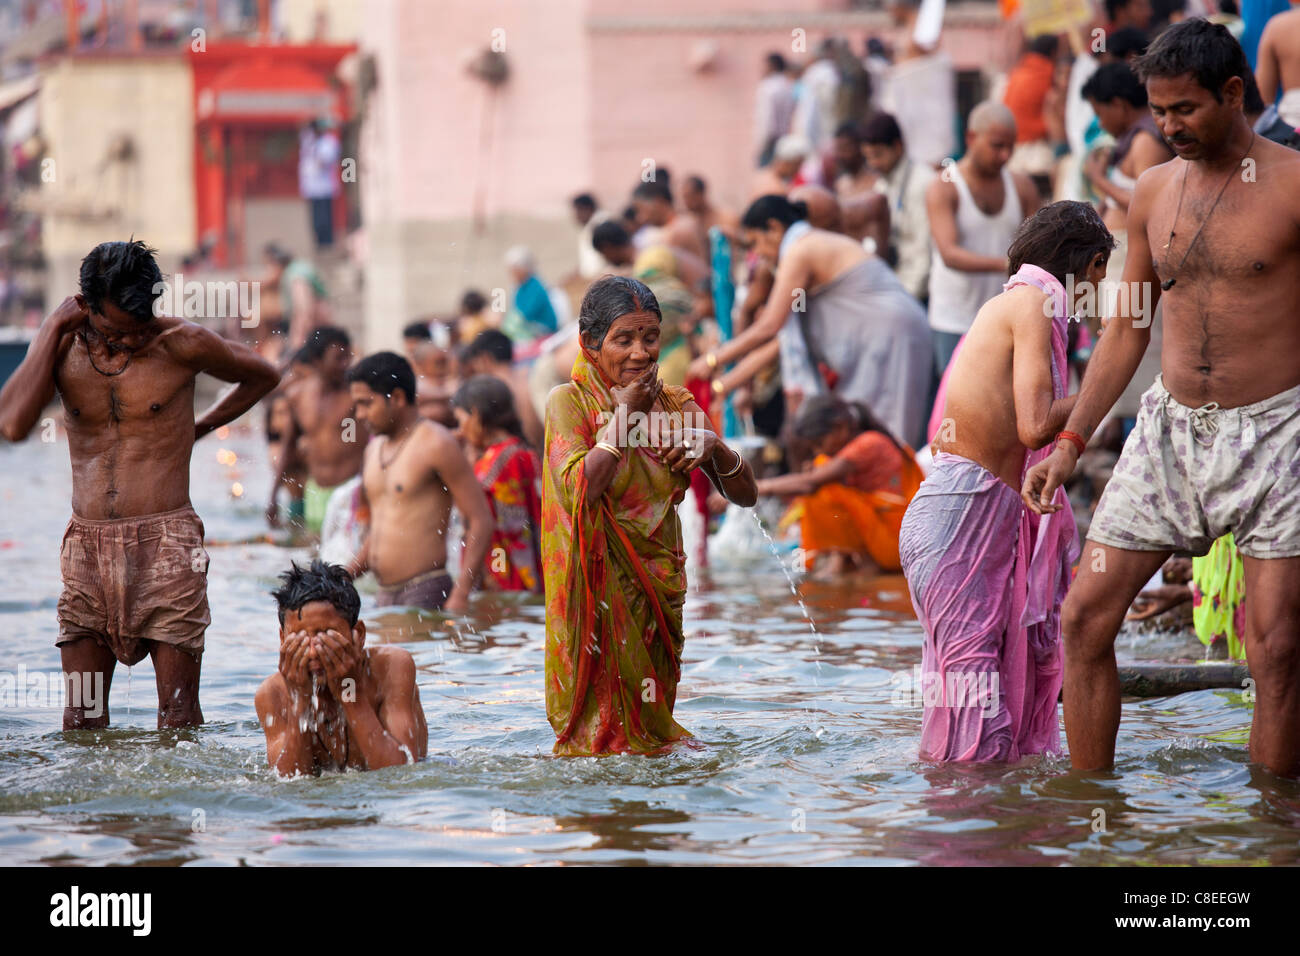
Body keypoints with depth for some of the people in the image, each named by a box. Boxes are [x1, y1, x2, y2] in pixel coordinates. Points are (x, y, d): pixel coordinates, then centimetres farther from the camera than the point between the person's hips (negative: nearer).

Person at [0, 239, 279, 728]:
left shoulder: (181, 344, -4)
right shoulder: (63, 346, 3)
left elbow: (263, 375, 15)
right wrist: (52, 330, -10)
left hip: (165, 544, -3)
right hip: (86, 548, 3)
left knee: (178, 716, -4)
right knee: (80, 717, 1)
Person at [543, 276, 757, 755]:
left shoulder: (676, 405, 6)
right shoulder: (568, 402, -7)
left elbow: (744, 495, 6)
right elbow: (578, 492, -23)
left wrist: (714, 446, -15)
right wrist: (624, 412, -16)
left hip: (660, 586, 5)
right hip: (597, 588, -5)